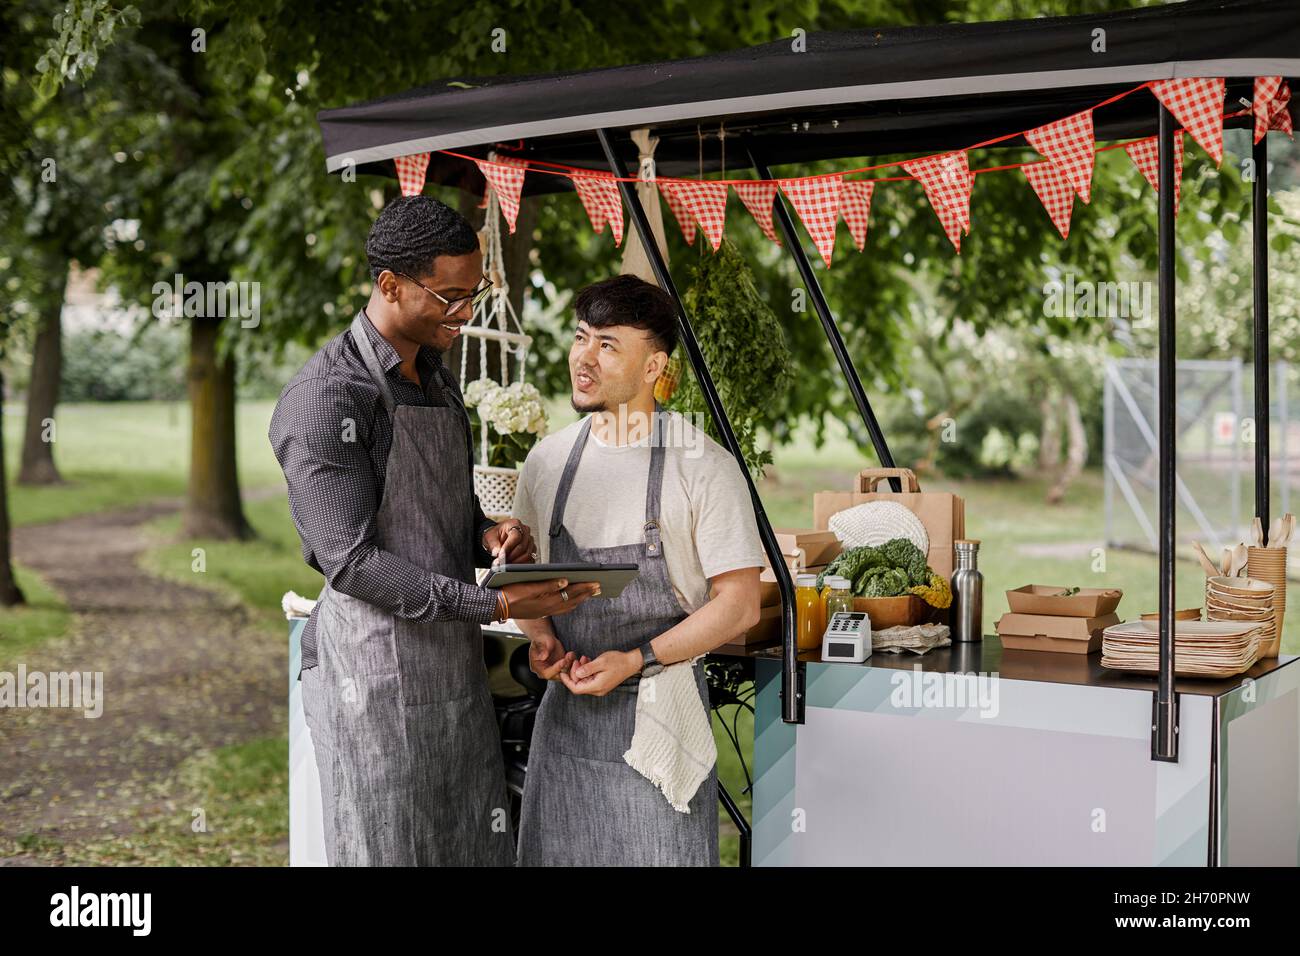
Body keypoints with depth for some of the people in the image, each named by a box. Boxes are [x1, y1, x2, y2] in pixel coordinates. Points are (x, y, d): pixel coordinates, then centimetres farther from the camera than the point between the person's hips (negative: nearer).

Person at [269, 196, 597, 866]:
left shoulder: (436, 378, 14)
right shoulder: (328, 396, -14)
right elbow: (350, 560, -19)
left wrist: (489, 534, 0)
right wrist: (494, 604, -21)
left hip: (454, 661, 8)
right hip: (376, 671, -8)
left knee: (476, 846, 11)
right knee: (386, 851, 1)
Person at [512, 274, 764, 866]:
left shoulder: (702, 467, -10)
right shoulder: (547, 460, 5)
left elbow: (740, 604, -9)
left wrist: (636, 660, -17)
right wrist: (540, 637, -3)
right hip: (566, 706, 4)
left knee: (661, 855, 0)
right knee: (555, 856, 10)